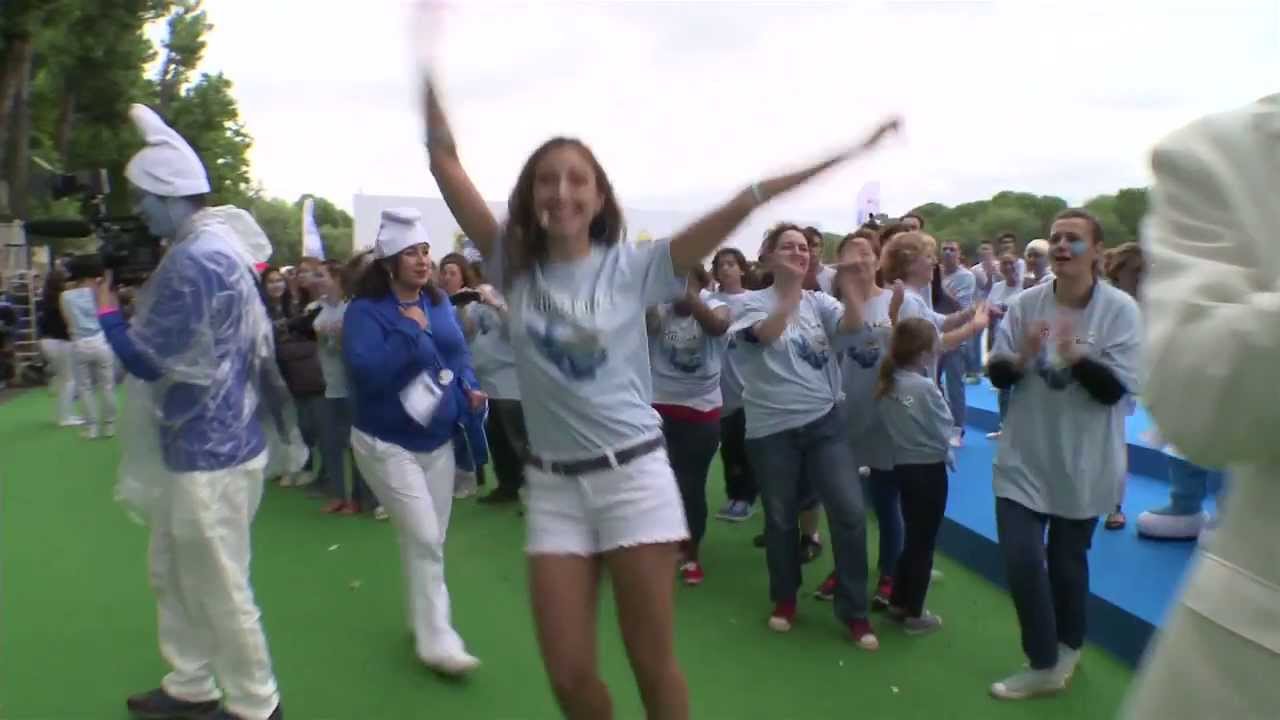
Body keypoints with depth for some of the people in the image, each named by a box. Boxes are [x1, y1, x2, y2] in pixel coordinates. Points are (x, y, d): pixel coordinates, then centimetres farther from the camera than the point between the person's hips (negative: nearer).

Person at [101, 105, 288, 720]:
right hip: (194, 445, 10)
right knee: (172, 573, 22)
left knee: (220, 589, 4)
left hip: (209, 453, -10)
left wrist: (106, 306, -5)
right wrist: (136, 294, 7)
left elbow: (146, 359, -19)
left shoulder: (194, 261, -22)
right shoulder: (212, 245, 10)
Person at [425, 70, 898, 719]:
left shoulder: (632, 268, -5)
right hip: (552, 484, 3)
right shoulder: (515, 268, 1)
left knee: (653, 664, 9)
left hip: (632, 474, -2)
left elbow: (738, 207, -10)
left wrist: (837, 158, -13)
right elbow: (444, 159, -1)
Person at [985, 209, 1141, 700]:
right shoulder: (1026, 303, -5)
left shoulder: (1120, 309, -10)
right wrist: (1020, 358, -23)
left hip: (1083, 460, -1)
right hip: (1024, 455, 1)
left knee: (1067, 559, 14)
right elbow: (996, 375, -2)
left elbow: (1116, 389, -14)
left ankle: (1067, 649, 38)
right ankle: (1044, 665, 17)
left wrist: (1077, 356, -31)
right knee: (1021, 558, -3)